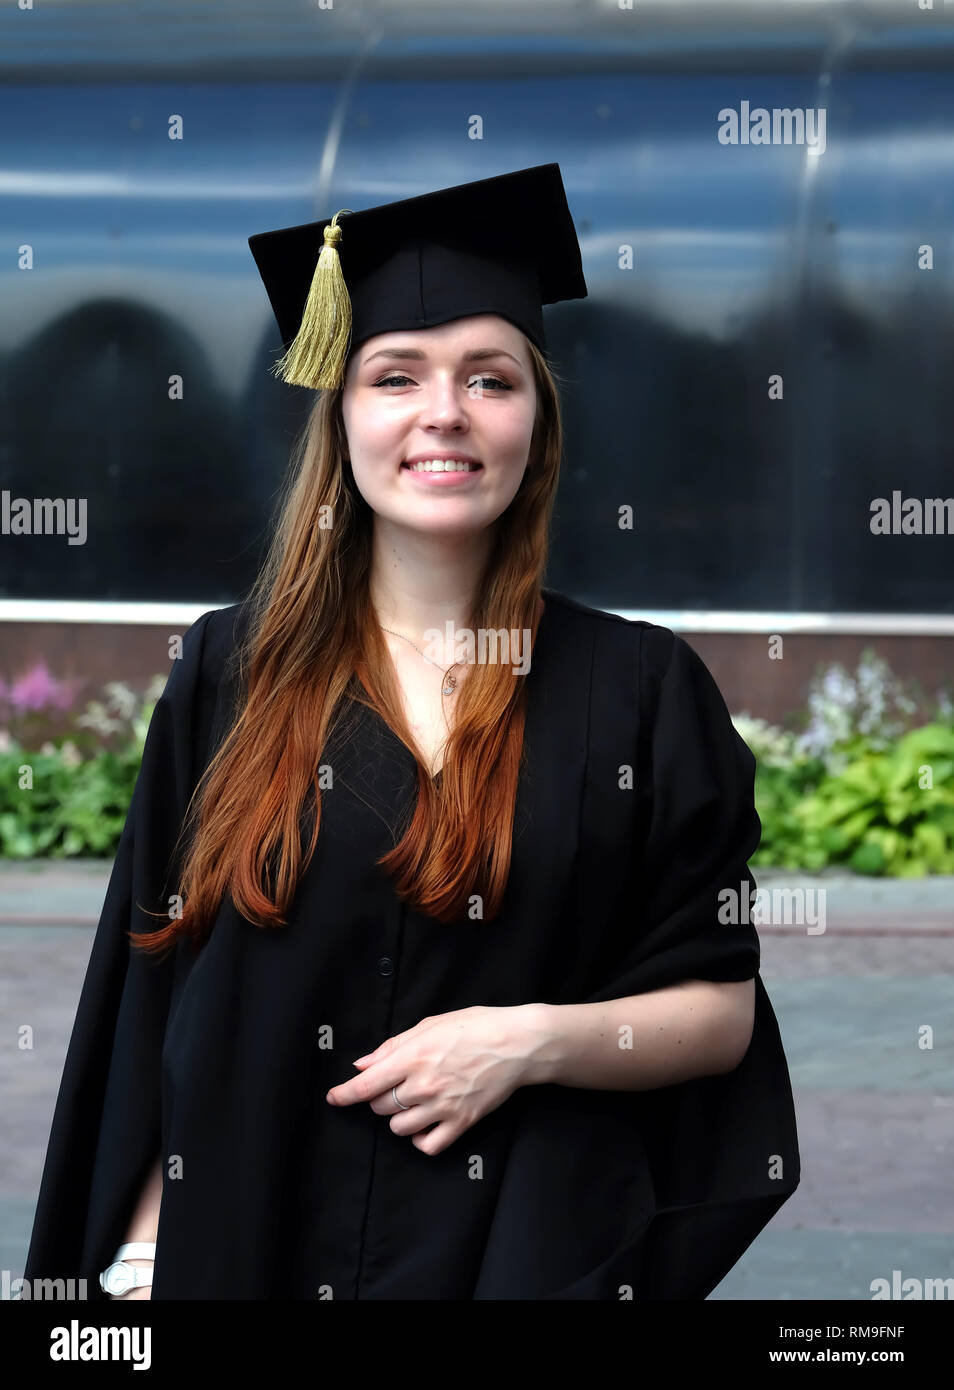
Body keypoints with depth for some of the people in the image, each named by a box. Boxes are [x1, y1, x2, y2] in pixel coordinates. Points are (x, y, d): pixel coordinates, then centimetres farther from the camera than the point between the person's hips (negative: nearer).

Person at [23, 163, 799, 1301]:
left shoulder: (638, 689, -1)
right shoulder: (233, 674, 2)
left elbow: (723, 1014, 1)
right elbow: (150, 993, 2)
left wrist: (541, 1040, -15)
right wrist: (142, 1259, -5)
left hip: (535, 1248, -1)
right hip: (251, 1240, 1)